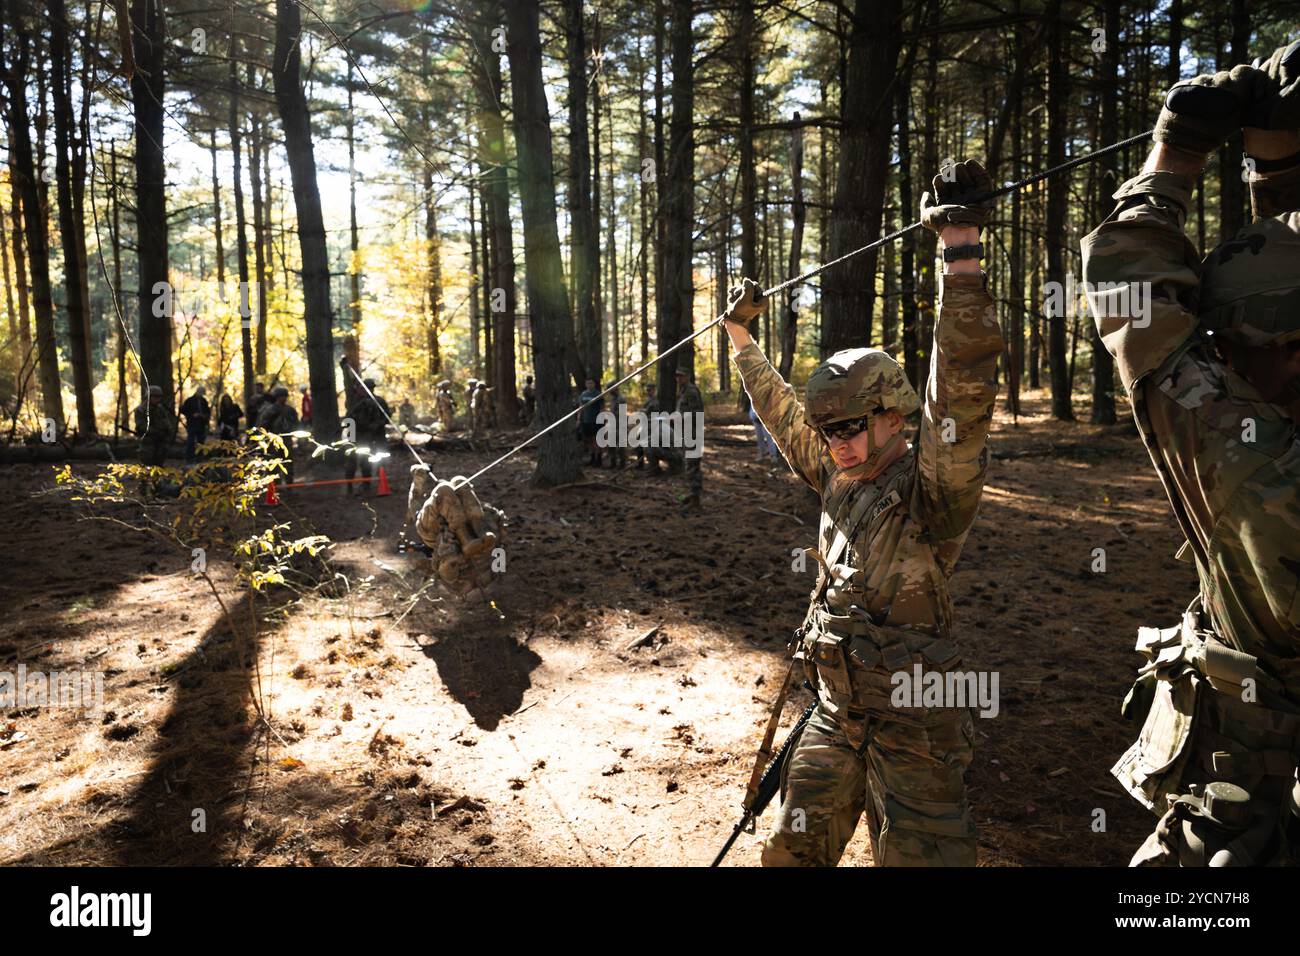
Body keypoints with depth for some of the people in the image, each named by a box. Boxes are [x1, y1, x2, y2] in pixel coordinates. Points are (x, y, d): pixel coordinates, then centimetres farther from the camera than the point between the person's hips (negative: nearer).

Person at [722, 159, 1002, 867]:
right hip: (835, 715, 7)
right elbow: (781, 412, 16)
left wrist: (961, 248, -38)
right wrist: (739, 333, 23)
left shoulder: (932, 489, -17)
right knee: (793, 853, 19)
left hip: (912, 732, -7)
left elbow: (962, 395, -33)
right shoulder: (840, 479, 3)